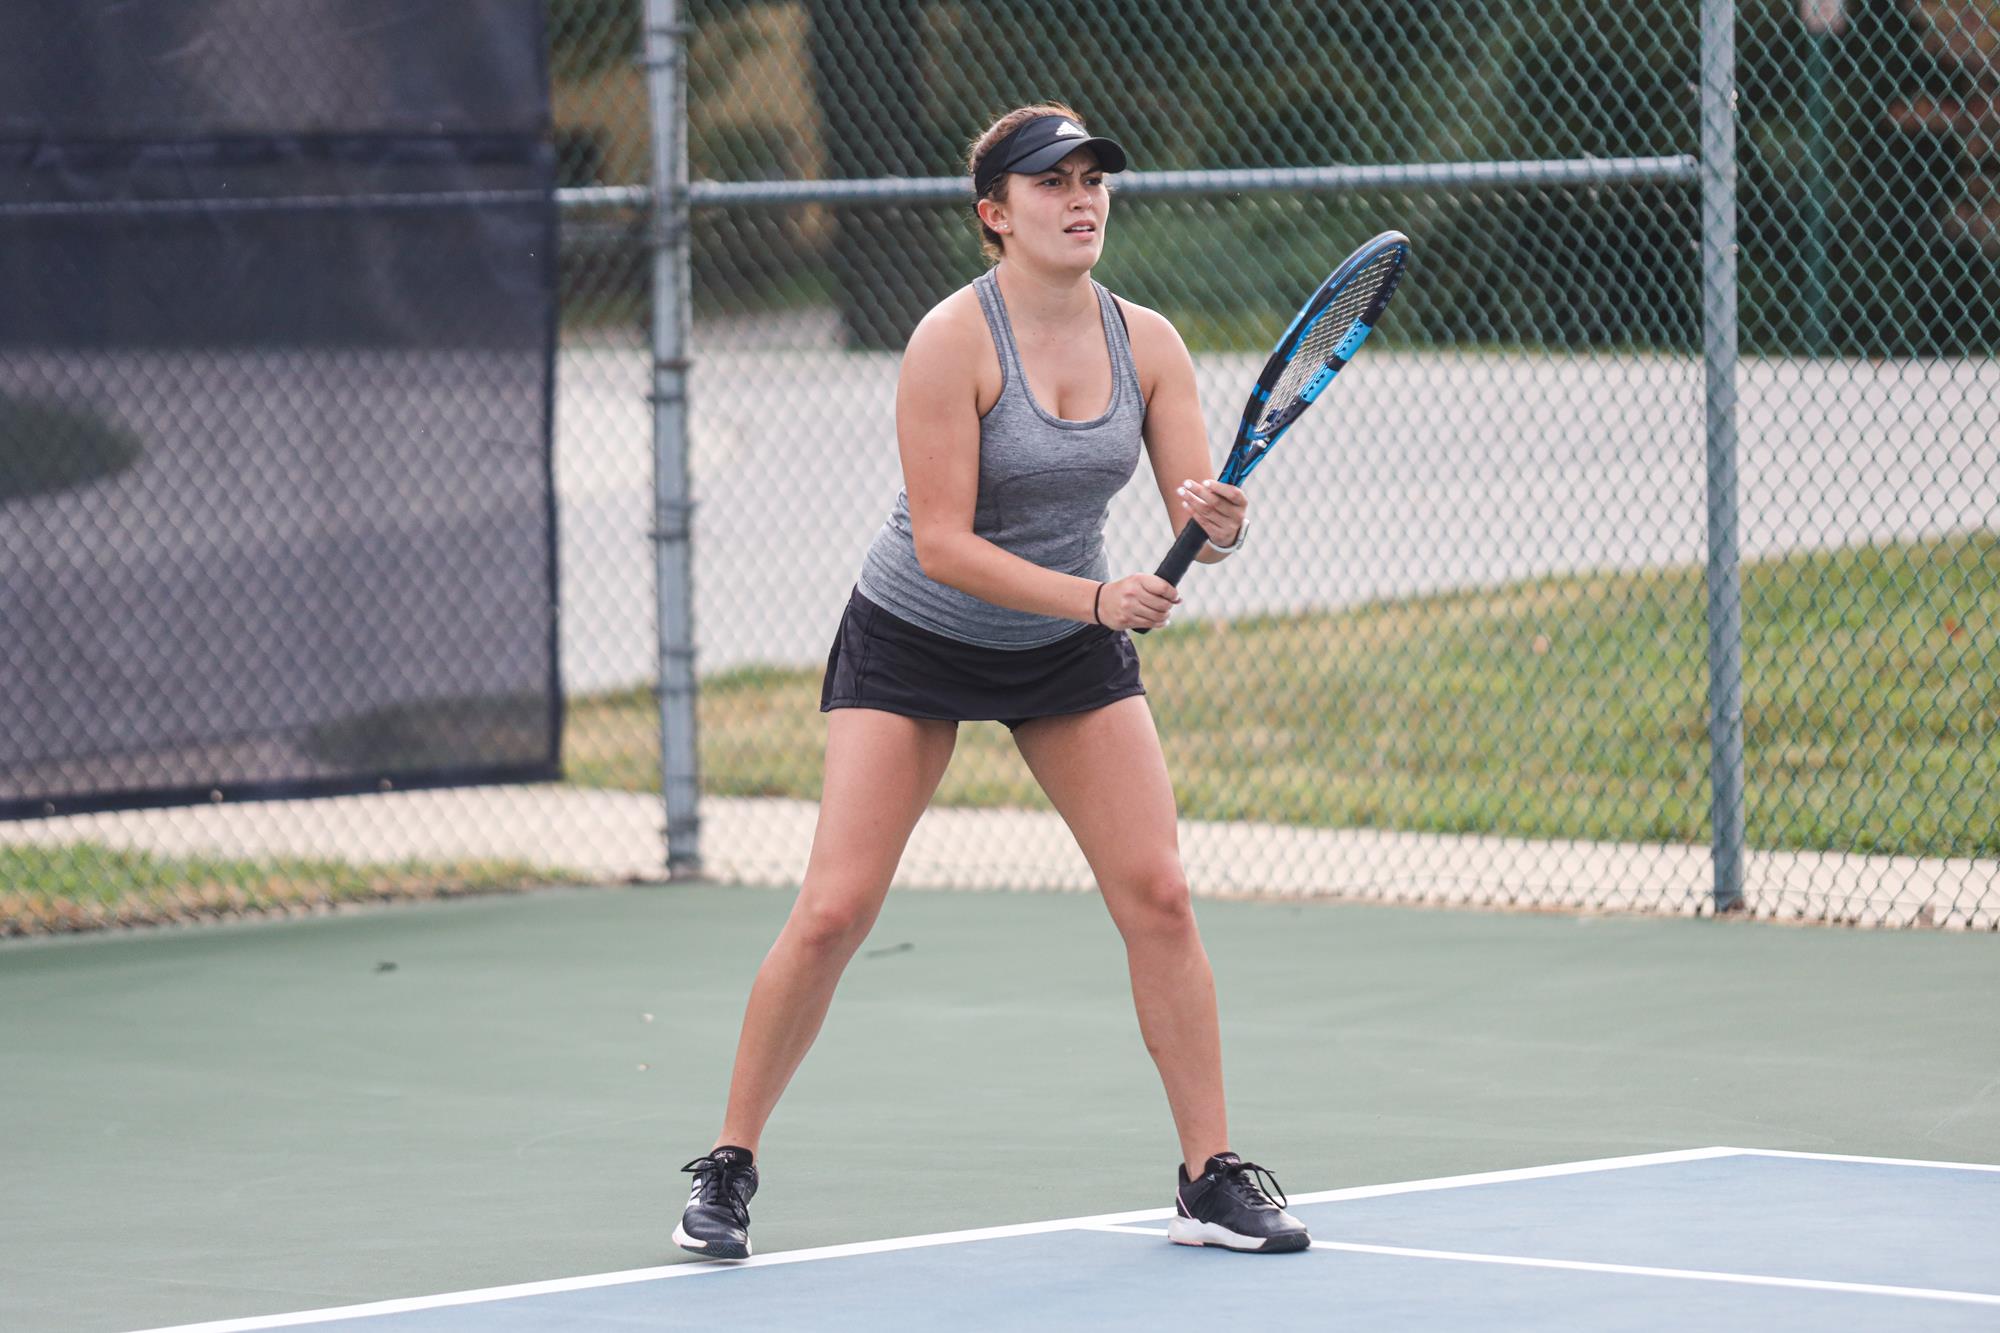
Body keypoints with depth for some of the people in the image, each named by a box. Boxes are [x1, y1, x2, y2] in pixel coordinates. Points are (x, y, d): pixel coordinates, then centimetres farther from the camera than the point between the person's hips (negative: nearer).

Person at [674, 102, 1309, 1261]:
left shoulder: (1147, 343, -7)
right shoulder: (955, 341, -22)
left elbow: (1203, 526, -9)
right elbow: (944, 543, -25)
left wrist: (1220, 524, -33)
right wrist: (1096, 596, -34)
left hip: (1072, 648, 4)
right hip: (914, 644, -4)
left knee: (1159, 894, -7)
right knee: (835, 910, -11)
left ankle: (1213, 1181, 3)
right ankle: (728, 1168, 5)